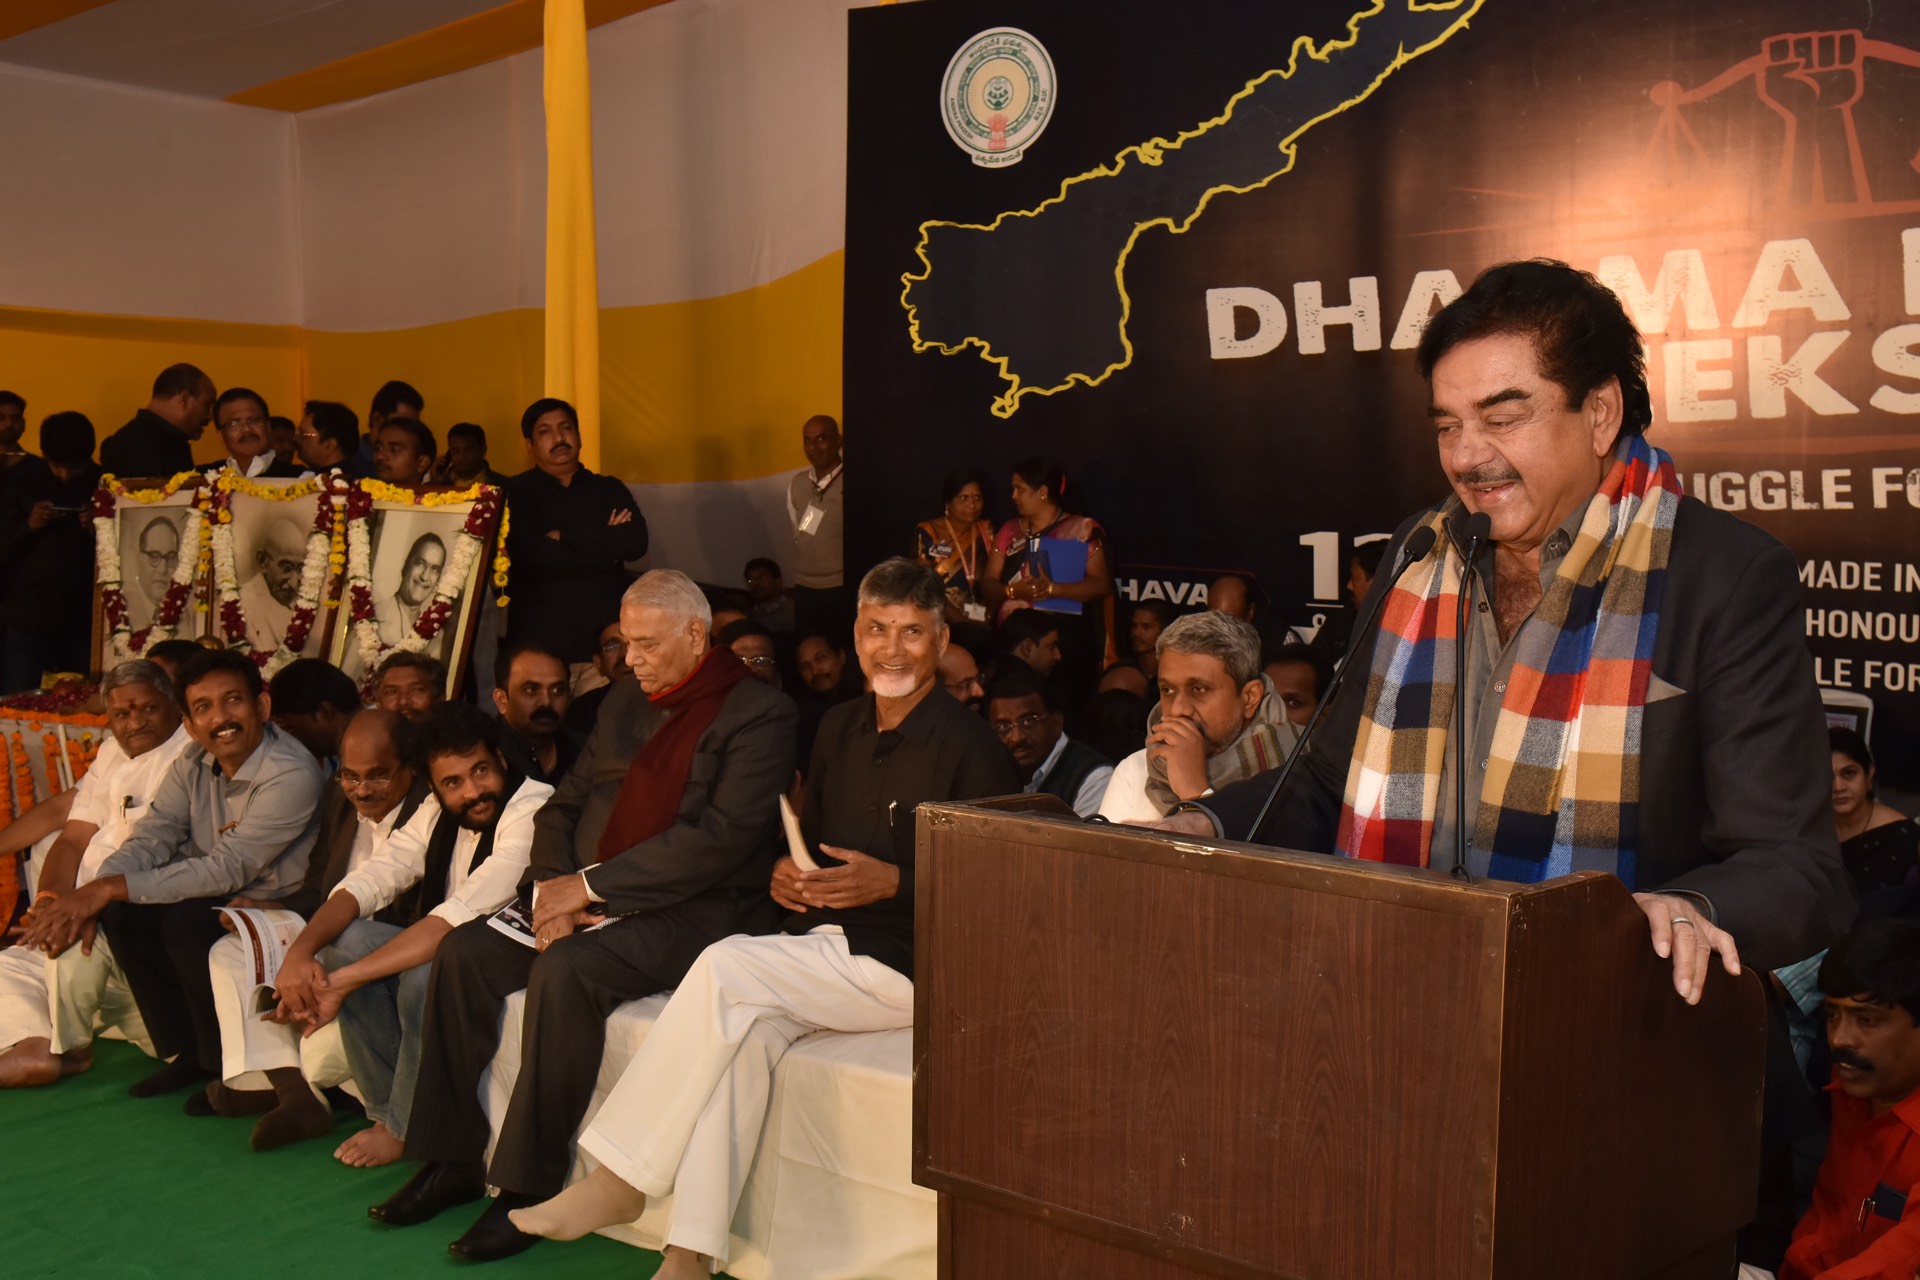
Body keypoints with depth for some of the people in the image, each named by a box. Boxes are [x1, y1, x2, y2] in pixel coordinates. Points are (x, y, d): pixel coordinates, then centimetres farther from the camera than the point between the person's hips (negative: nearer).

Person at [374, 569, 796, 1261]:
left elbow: (720, 839, -19)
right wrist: (554, 892, -3)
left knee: (565, 969, -31)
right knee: (464, 951, -8)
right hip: (591, 899, 8)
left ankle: (529, 1187, -20)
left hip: (694, 912, -8)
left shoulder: (760, 713, -9)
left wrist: (590, 885, -17)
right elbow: (564, 803, 17)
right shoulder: (626, 699, 16)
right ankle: (454, 1159, 3)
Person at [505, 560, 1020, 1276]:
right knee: (742, 1027, -26)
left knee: (725, 969, -25)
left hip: (906, 964, -6)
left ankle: (619, 1181, -14)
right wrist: (785, 873, 0)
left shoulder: (969, 748, -7)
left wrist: (893, 882, -20)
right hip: (820, 948, 6)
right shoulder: (841, 728, 15)